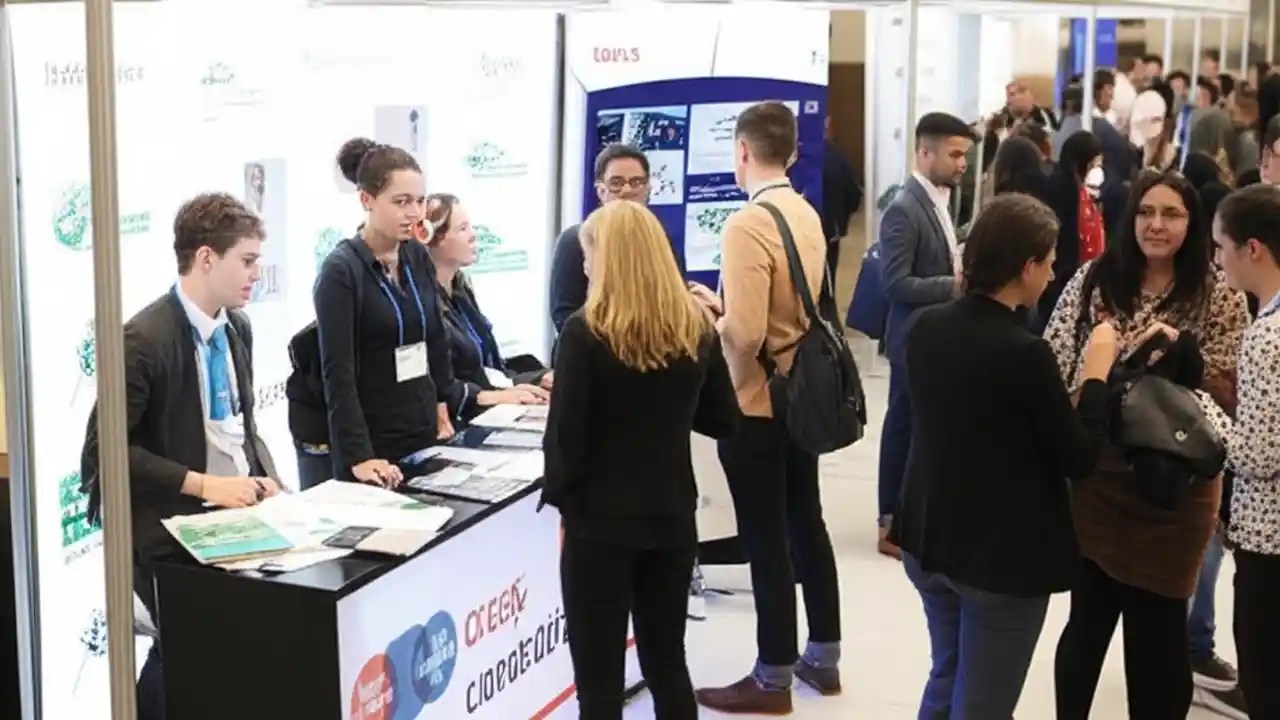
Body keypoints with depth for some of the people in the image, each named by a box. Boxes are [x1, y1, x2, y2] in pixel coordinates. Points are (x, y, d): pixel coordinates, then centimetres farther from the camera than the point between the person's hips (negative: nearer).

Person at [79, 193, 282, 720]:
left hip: (238, 514, 6)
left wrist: (265, 480, 0)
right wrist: (203, 485, -21)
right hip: (174, 532, -6)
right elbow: (105, 449, -17)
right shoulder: (144, 339, -16)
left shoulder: (237, 327, 9)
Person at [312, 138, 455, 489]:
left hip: (424, 435, 6)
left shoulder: (419, 258, 5)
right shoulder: (340, 270, -13)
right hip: (373, 444, -6)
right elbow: (338, 374, -18)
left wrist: (443, 411, 13)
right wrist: (358, 457, -24)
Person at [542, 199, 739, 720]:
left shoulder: (585, 332, -14)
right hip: (671, 516, 5)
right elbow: (724, 421, 9)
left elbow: (566, 434, -14)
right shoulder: (696, 330, 1)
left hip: (600, 519, -5)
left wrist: (557, 495, 3)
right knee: (667, 666, 17)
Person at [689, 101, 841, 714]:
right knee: (806, 525, 18)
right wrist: (723, 304, 14)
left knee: (766, 541, 2)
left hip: (756, 404, -8)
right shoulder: (808, 217, 4)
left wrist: (703, 320, -8)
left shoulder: (747, 226, -22)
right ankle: (823, 657, 31)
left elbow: (745, 336, -26)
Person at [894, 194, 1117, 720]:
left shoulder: (925, 328, -4)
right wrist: (1096, 372, -6)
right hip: (1003, 557, -7)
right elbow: (1080, 459, -16)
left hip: (930, 540, 7)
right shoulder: (1024, 351, -25)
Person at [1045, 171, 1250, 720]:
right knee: (1088, 618, 9)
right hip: (1094, 475, 1)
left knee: (1157, 627, 7)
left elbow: (1230, 395, -5)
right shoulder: (1094, 279, 1)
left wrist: (1182, 349, -20)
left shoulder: (1220, 299, -3)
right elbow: (1054, 366, 0)